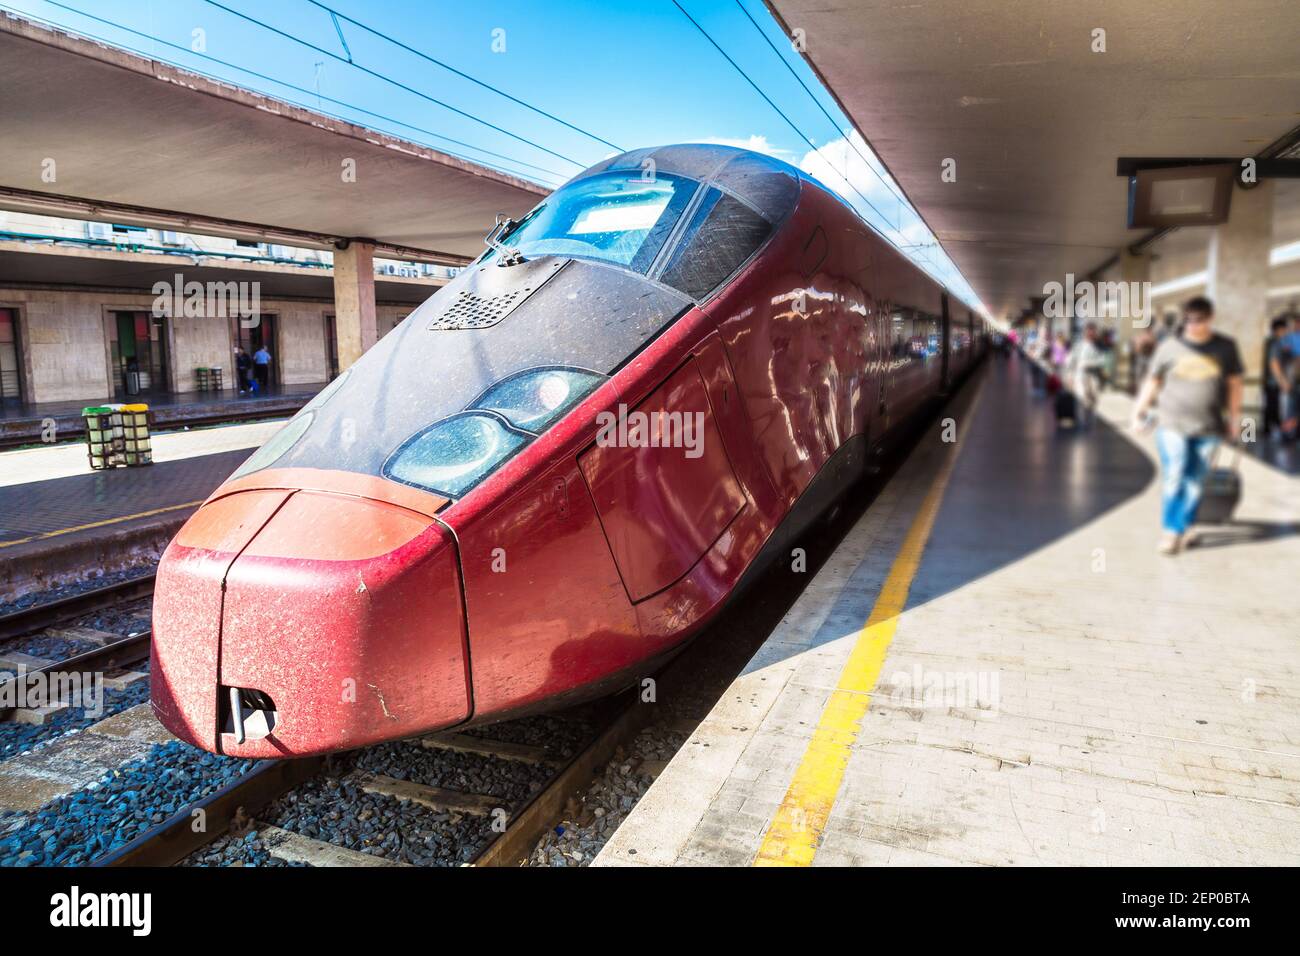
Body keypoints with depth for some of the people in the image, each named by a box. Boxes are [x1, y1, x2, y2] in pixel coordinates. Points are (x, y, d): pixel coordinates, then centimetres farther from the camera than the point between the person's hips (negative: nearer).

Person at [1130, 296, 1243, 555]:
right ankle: (1169, 531, 0)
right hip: (1172, 425, -2)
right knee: (1173, 478, -9)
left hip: (1208, 429, 2)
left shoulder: (1225, 347, 4)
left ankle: (1182, 529, 16)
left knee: (1195, 482, 5)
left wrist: (1234, 418, 11)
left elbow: (1234, 383, 12)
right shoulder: (1169, 347, 1)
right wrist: (1139, 412, 6)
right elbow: (1152, 382, 8)